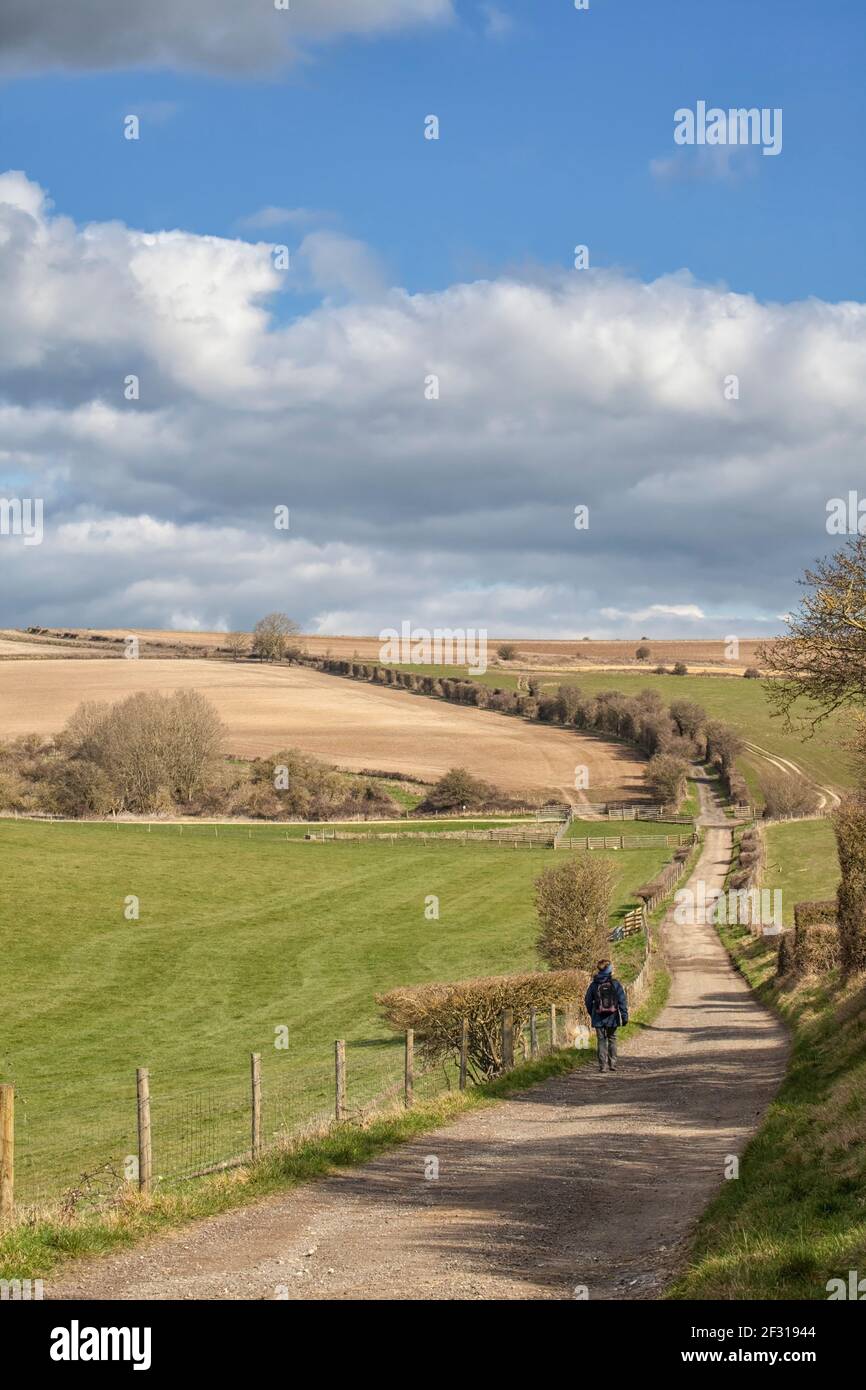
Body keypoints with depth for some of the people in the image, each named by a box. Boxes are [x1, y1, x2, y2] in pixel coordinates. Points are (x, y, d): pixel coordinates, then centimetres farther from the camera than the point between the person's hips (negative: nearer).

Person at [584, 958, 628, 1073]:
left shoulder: (594, 985, -3)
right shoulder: (615, 984, -7)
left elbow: (588, 1001, 5)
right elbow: (622, 1001, -7)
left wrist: (592, 1014, 20)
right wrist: (624, 1016, -3)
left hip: (598, 1018, 0)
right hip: (612, 1017, 0)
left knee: (601, 1041, 7)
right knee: (612, 1039, 14)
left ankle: (602, 1065, 1)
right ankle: (612, 1064, 13)